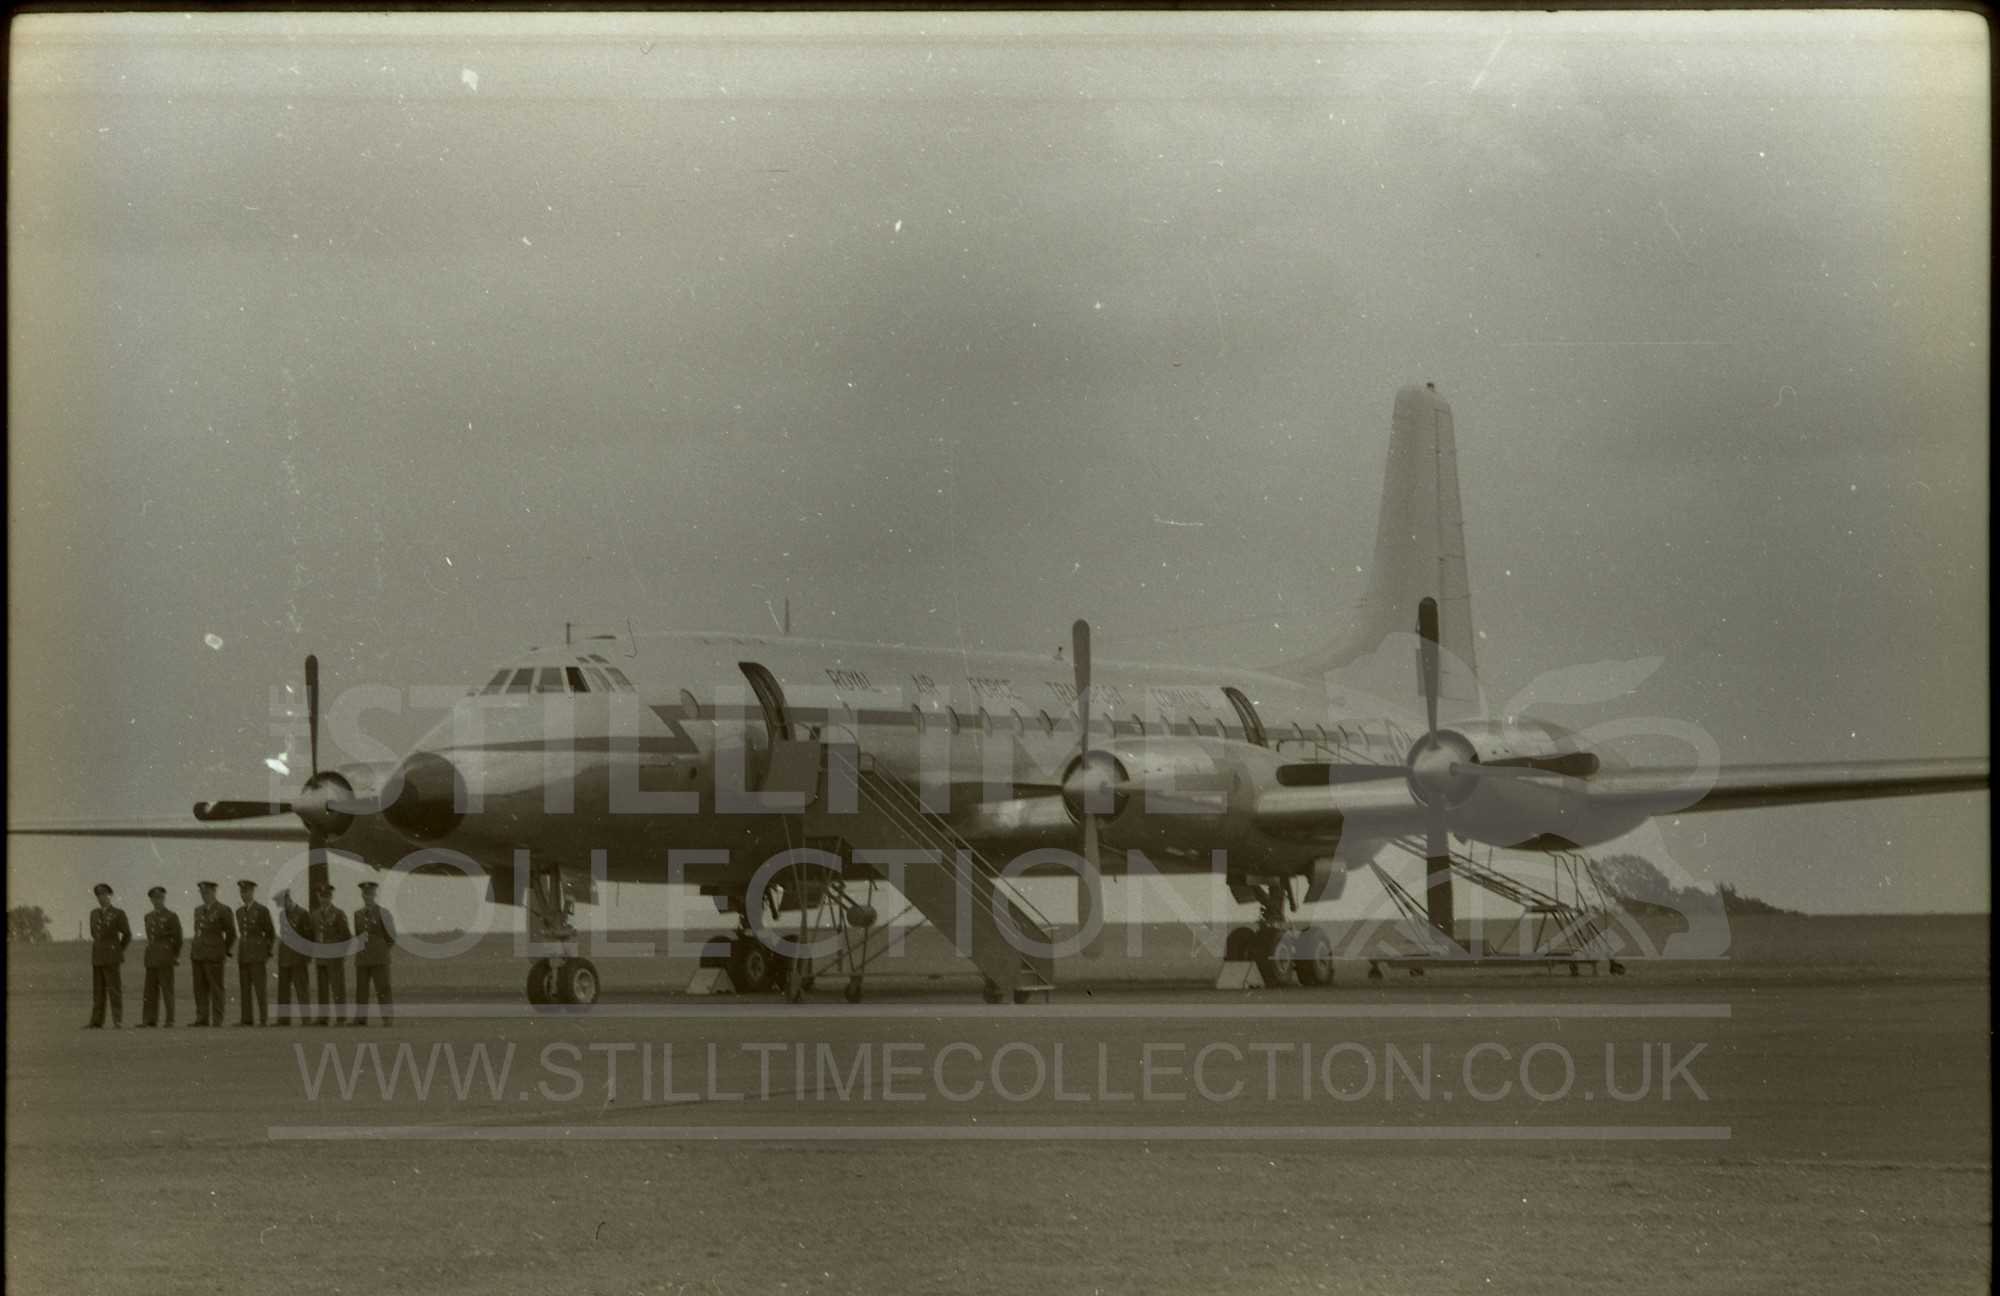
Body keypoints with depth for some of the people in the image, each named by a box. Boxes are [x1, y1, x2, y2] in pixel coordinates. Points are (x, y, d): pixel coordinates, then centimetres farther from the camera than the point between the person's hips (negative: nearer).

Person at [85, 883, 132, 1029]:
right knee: (98, 991, 3)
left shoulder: (119, 913, -6)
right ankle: (97, 1023, 4)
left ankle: (118, 1022, -1)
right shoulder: (94, 913, 11)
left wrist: (118, 951, 7)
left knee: (115, 990, -5)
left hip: (113, 958, -5)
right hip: (97, 957, 5)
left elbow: (127, 935, 0)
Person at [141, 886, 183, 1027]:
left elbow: (178, 938, -1)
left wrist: (175, 956, 2)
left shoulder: (172, 916, -3)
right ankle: (150, 1020, 3)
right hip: (151, 957, 6)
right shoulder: (148, 917, 15)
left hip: (165, 958, -6)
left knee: (167, 989, -5)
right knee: (151, 989, 2)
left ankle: (170, 1020, -4)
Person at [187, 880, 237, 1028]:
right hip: (198, 954, 6)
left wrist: (224, 952, 5)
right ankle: (202, 1018, 6)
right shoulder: (198, 910, 15)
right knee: (200, 988, 3)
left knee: (216, 988, -4)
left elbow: (231, 934, 2)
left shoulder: (223, 910, -4)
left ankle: (217, 1020, -3)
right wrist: (193, 950, 18)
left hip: (214, 955, -6)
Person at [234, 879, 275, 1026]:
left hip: (257, 955, -6)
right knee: (244, 988, 2)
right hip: (243, 955, 6)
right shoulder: (239, 911, 13)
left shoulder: (263, 910, -7)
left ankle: (264, 1019, -6)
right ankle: (246, 1019, 4)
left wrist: (268, 954, -4)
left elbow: (271, 933, -3)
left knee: (259, 987, -9)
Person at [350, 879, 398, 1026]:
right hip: (362, 958, 4)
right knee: (361, 990, 2)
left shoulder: (383, 912, -2)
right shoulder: (357, 914, 11)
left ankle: (388, 1019, -7)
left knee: (383, 989, -8)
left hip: (379, 958, -4)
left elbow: (391, 936, 3)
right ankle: (360, 1019, 6)